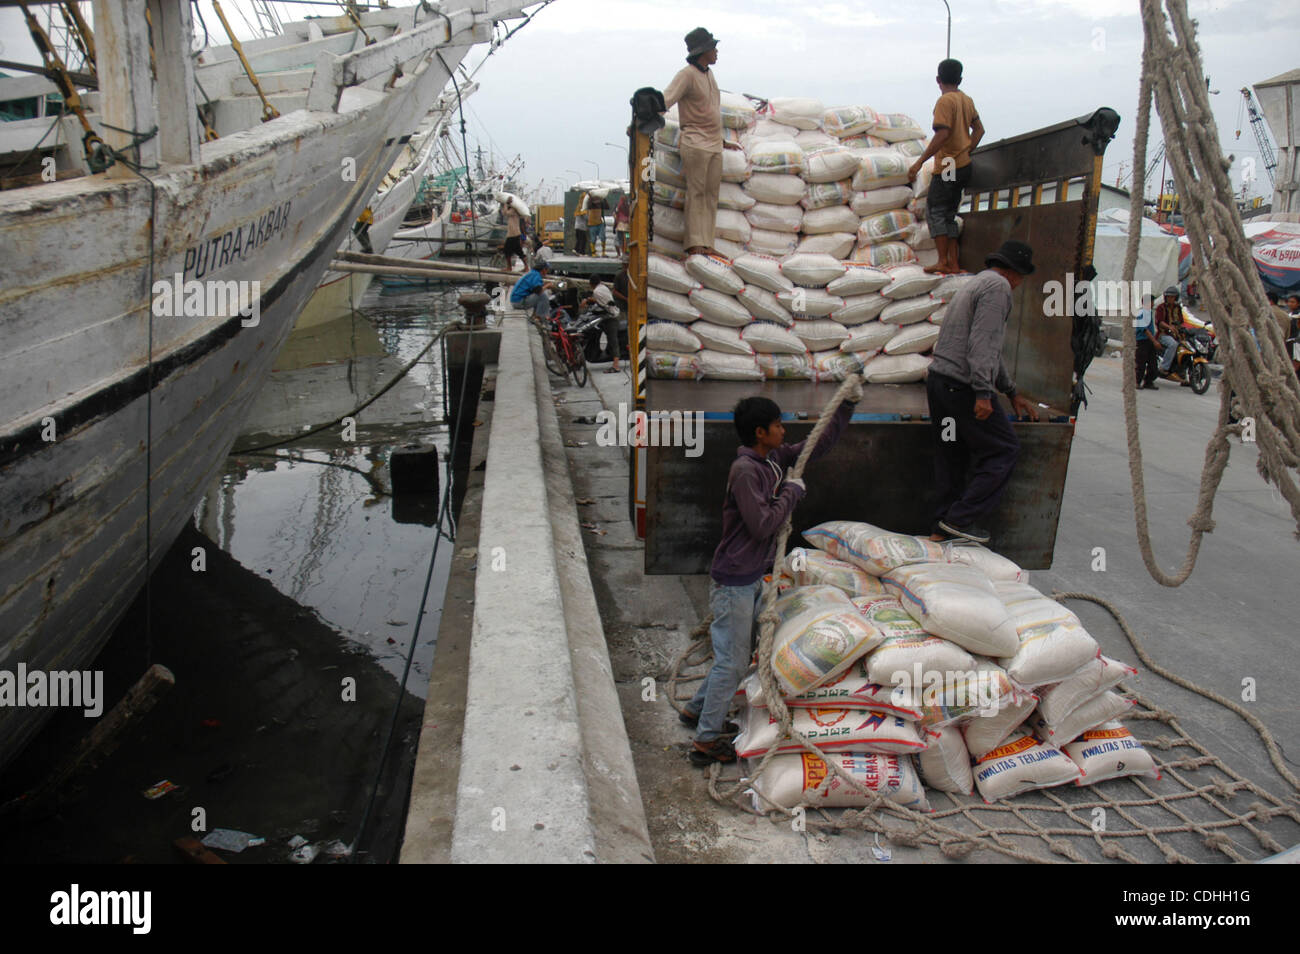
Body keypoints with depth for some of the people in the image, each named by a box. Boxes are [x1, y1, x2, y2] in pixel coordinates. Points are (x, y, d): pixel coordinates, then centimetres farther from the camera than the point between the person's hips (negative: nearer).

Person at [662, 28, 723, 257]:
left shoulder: (709, 73, 17)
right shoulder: (687, 75, -9)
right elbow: (665, 100, -18)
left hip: (715, 144, 8)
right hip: (695, 143, -8)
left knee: (711, 194, 4)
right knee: (696, 192, -9)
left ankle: (706, 244, 4)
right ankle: (694, 242, -10)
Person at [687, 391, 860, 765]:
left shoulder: (774, 459, 5)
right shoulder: (746, 470, -22)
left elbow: (817, 446, 16)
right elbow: (762, 525, -27)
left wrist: (848, 404, 10)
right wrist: (791, 492, -15)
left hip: (753, 577, 10)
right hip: (734, 581, -9)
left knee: (740, 652, 21)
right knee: (733, 660, -1)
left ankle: (697, 709, 36)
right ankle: (706, 740, 11)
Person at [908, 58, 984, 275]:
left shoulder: (945, 101, -12)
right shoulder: (967, 100, 14)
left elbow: (942, 134, -22)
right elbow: (979, 129, 20)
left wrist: (919, 162, -21)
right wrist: (967, 152, 17)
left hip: (947, 167, -8)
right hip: (963, 166, 8)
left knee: (934, 211, -3)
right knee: (949, 215, 12)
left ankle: (942, 261, -9)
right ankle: (953, 263, 8)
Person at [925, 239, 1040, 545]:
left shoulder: (974, 285, 25)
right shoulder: (998, 286, -7)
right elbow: (983, 343, -20)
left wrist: (1012, 393, 33)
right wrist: (983, 393, -23)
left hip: (938, 381, 10)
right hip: (961, 386, -10)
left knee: (952, 456, 14)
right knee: (1003, 450, 0)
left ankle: (944, 525, 17)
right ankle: (961, 518, -2)